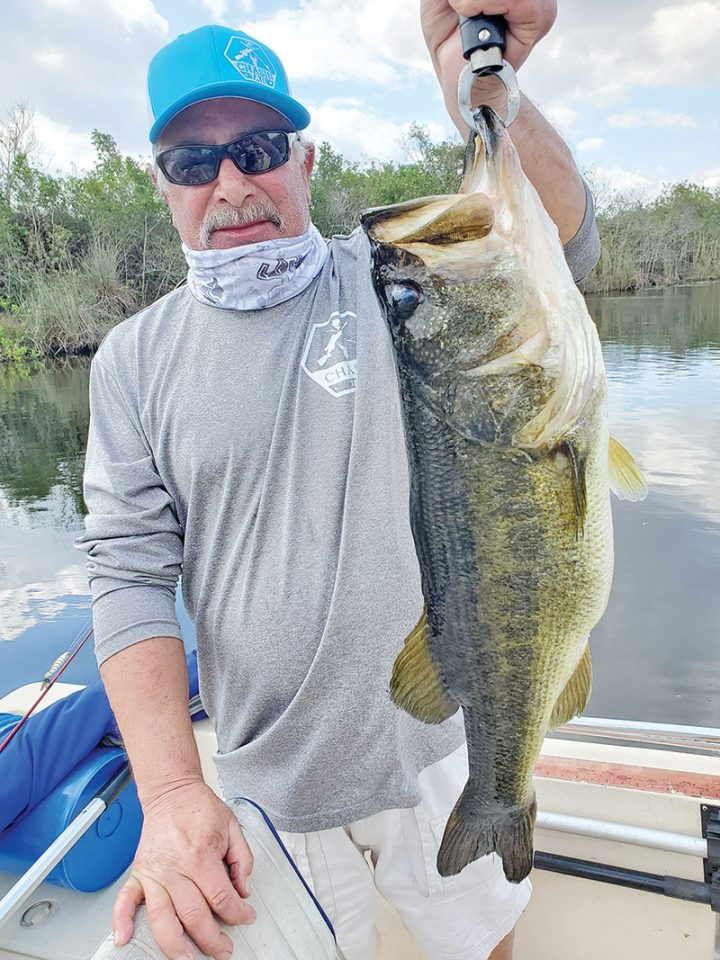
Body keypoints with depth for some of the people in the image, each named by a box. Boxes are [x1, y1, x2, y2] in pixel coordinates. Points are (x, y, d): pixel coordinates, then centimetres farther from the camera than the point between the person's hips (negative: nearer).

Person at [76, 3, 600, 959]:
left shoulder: (393, 280, -8)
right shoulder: (134, 359, -5)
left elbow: (563, 245, -22)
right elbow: (130, 574, -9)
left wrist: (484, 89, -42)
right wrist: (170, 792, -17)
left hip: (439, 744, 0)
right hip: (268, 784, 1)